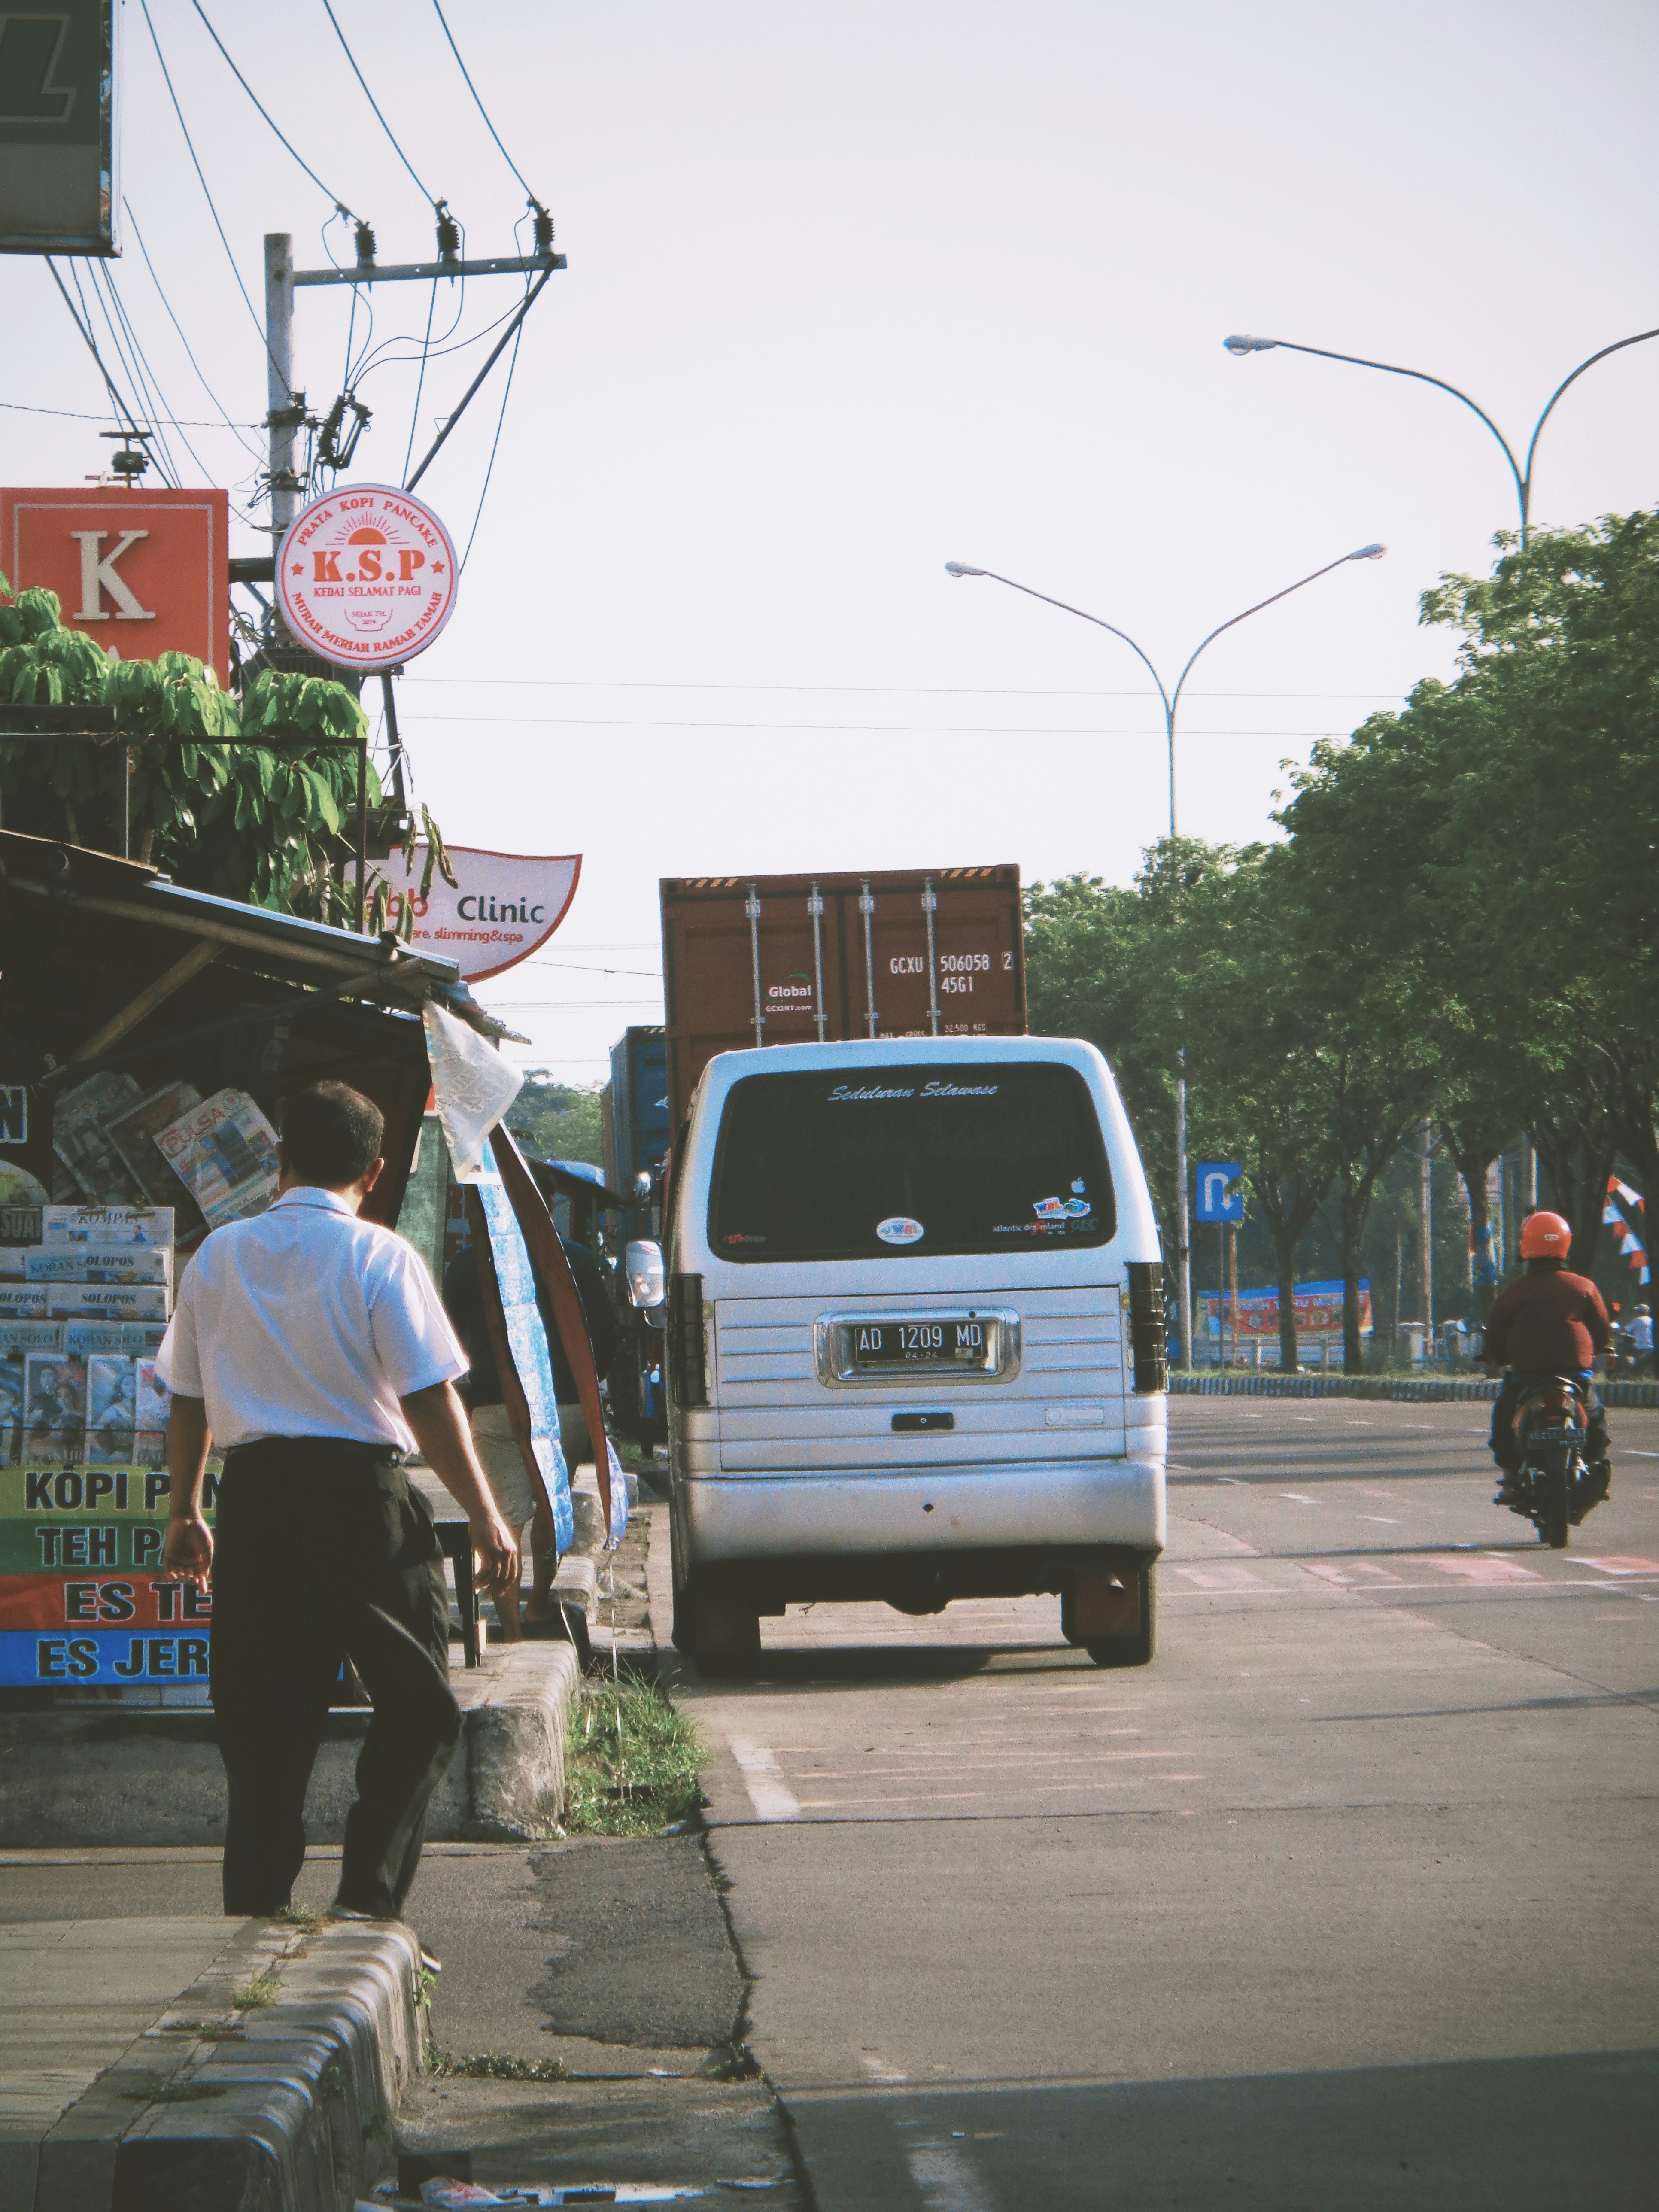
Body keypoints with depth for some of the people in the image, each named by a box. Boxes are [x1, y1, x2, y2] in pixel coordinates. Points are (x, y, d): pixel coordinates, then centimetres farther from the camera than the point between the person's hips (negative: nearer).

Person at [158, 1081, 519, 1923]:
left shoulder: (217, 1258, 8)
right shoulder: (379, 1256, -6)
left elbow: (188, 1402, 15)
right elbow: (430, 1402, -9)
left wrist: (183, 1513, 26)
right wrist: (485, 1518, -4)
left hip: (255, 1501, 4)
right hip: (362, 1496, -4)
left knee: (263, 1724, 9)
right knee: (418, 1710, 5)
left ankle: (256, 1915, 8)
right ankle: (367, 1900, -5)